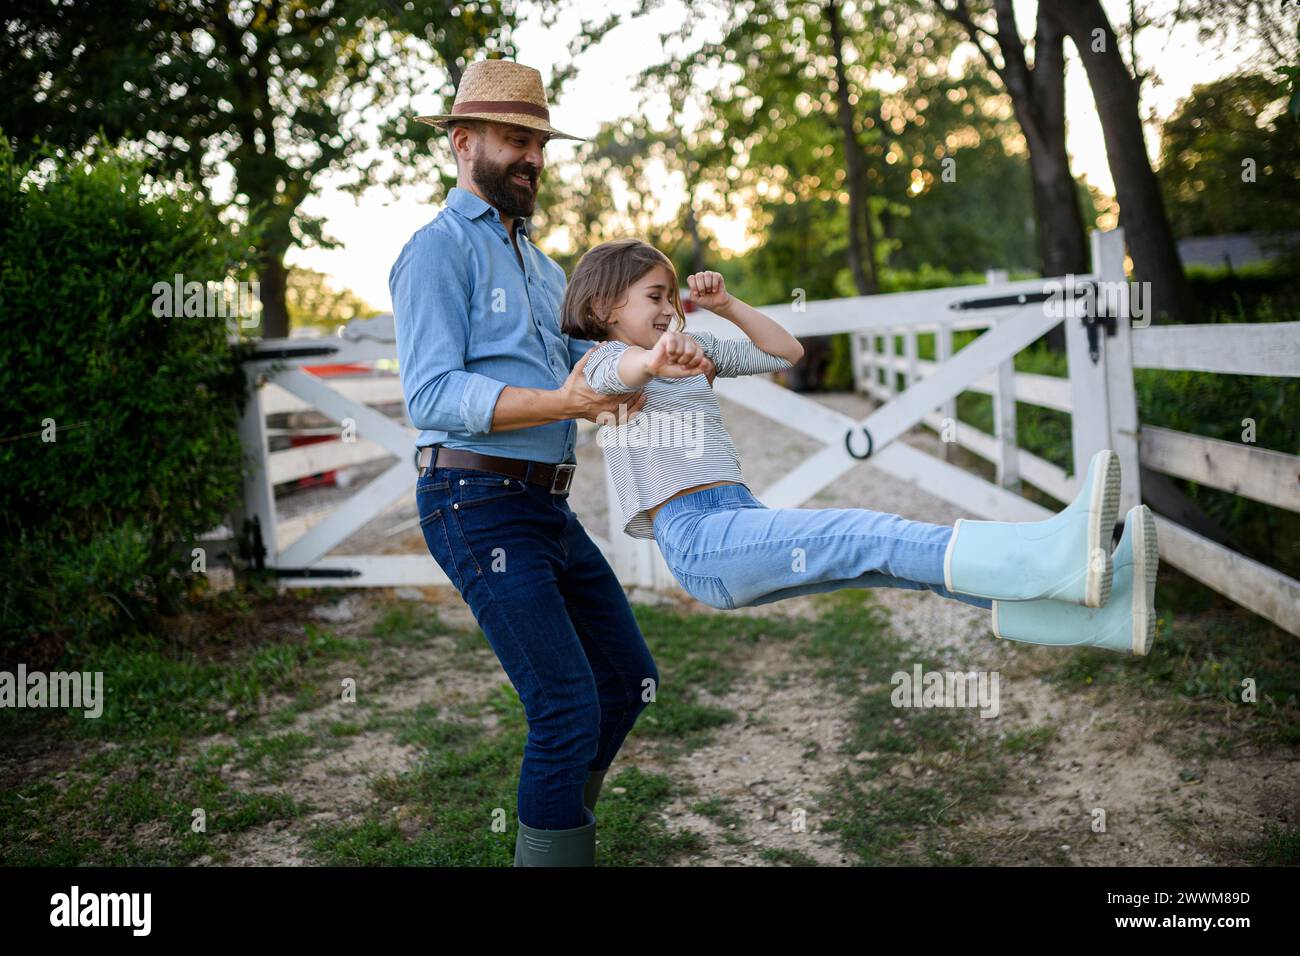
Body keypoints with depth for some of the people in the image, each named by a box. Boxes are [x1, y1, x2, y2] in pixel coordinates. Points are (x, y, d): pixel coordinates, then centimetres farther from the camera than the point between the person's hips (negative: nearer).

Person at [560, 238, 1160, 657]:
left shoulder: (693, 350, 27)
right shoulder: (604, 360, 4)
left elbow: (787, 353, 30)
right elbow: (624, 372, -24)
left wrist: (724, 306, 18)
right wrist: (659, 358, -48)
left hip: (745, 521, 8)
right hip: (696, 540, -7)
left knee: (905, 555, -14)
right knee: (867, 536, -30)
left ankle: (1097, 614, -28)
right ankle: (1057, 559, -47)